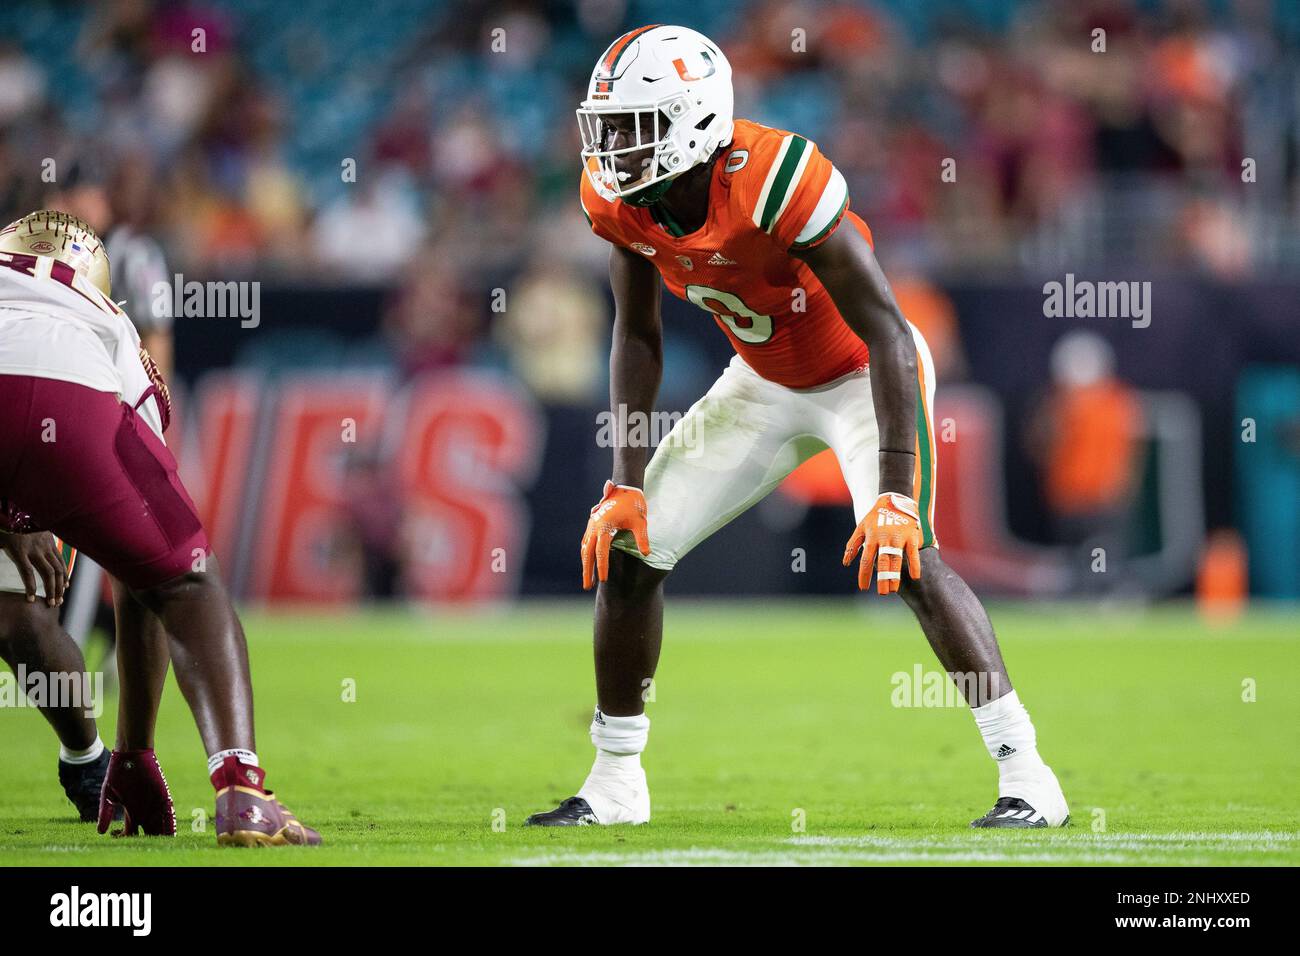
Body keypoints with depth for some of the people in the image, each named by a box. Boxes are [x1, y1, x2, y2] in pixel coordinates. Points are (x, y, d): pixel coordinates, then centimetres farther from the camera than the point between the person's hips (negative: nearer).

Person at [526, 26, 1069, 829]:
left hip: (864, 376, -7)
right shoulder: (620, 198, -15)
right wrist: (627, 482, -2)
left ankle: (1026, 775, -21)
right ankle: (615, 785, 14)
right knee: (627, 546, 1)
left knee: (904, 555, -28)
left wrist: (895, 493, -35)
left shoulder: (776, 182, -35)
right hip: (765, 383, 7)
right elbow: (637, 333, 2)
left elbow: (889, 337, -31)